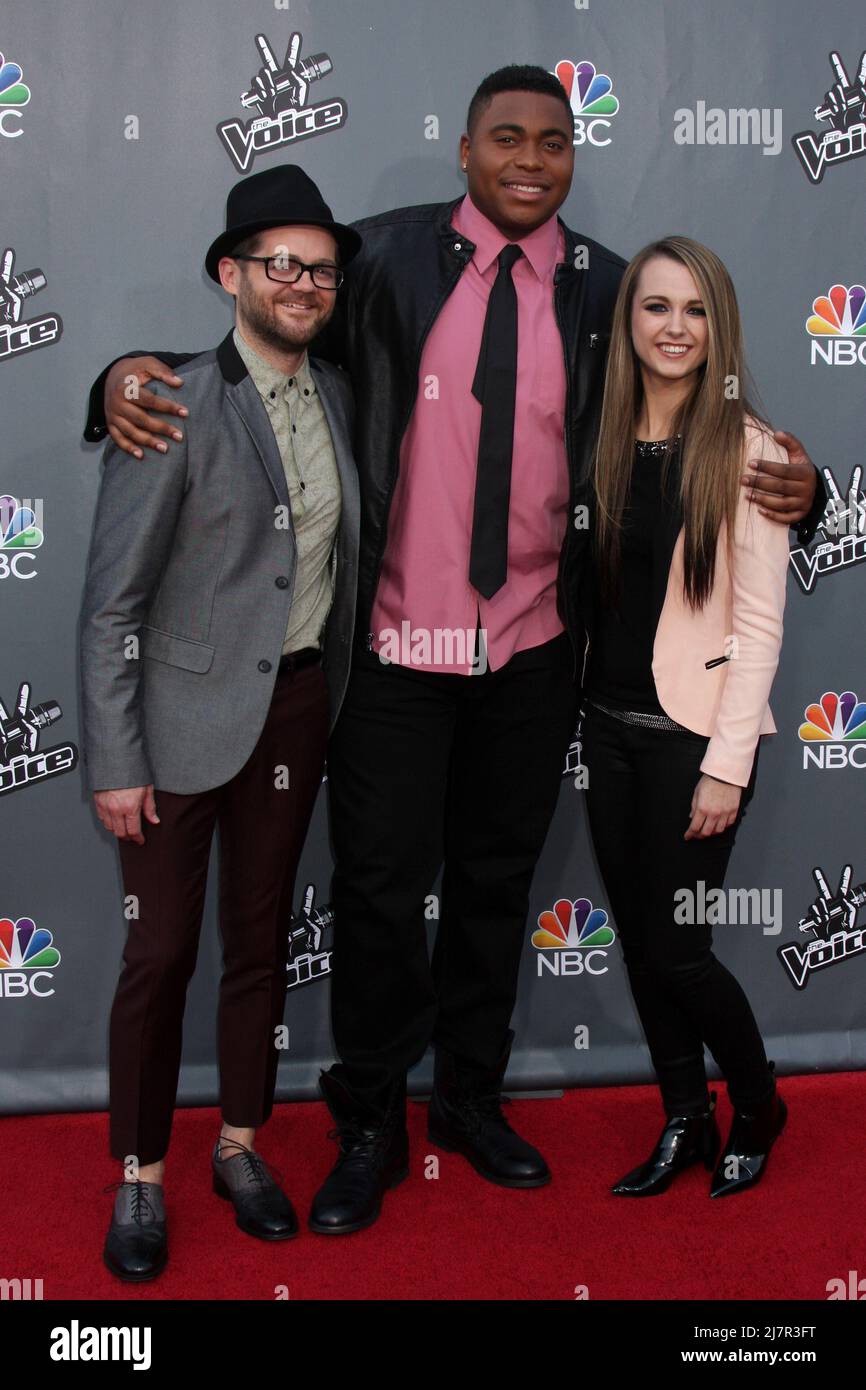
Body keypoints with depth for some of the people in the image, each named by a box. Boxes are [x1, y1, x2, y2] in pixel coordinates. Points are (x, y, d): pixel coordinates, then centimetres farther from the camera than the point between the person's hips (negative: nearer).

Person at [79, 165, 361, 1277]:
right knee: (162, 951, 4)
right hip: (185, 714, -5)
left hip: (296, 704, 5)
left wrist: (339, 698, 9)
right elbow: (112, 605, -13)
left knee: (261, 936, 16)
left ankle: (241, 1147, 33)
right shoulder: (176, 407, -13)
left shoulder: (335, 394, 6)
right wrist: (115, 763, -14)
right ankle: (141, 1178, 22)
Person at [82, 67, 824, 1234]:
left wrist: (784, 485, -9)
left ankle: (472, 1098, 36)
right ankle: (369, 1128, 25)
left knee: (497, 880, 16)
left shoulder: (609, 290, 3)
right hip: (395, 645, -2)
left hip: (533, 653, 2)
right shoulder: (384, 257, -2)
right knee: (381, 888, 5)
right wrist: (134, 375, -16)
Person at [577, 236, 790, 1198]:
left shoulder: (746, 449, -10)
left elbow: (759, 623, -11)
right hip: (609, 723, 5)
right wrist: (582, 716, 1)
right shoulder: (608, 440, 4)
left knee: (675, 948, 1)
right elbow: (593, 591, 7)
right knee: (639, 938, 12)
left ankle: (757, 1107, 28)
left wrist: (727, 764, -14)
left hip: (693, 732, -5)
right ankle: (684, 1122, 30)